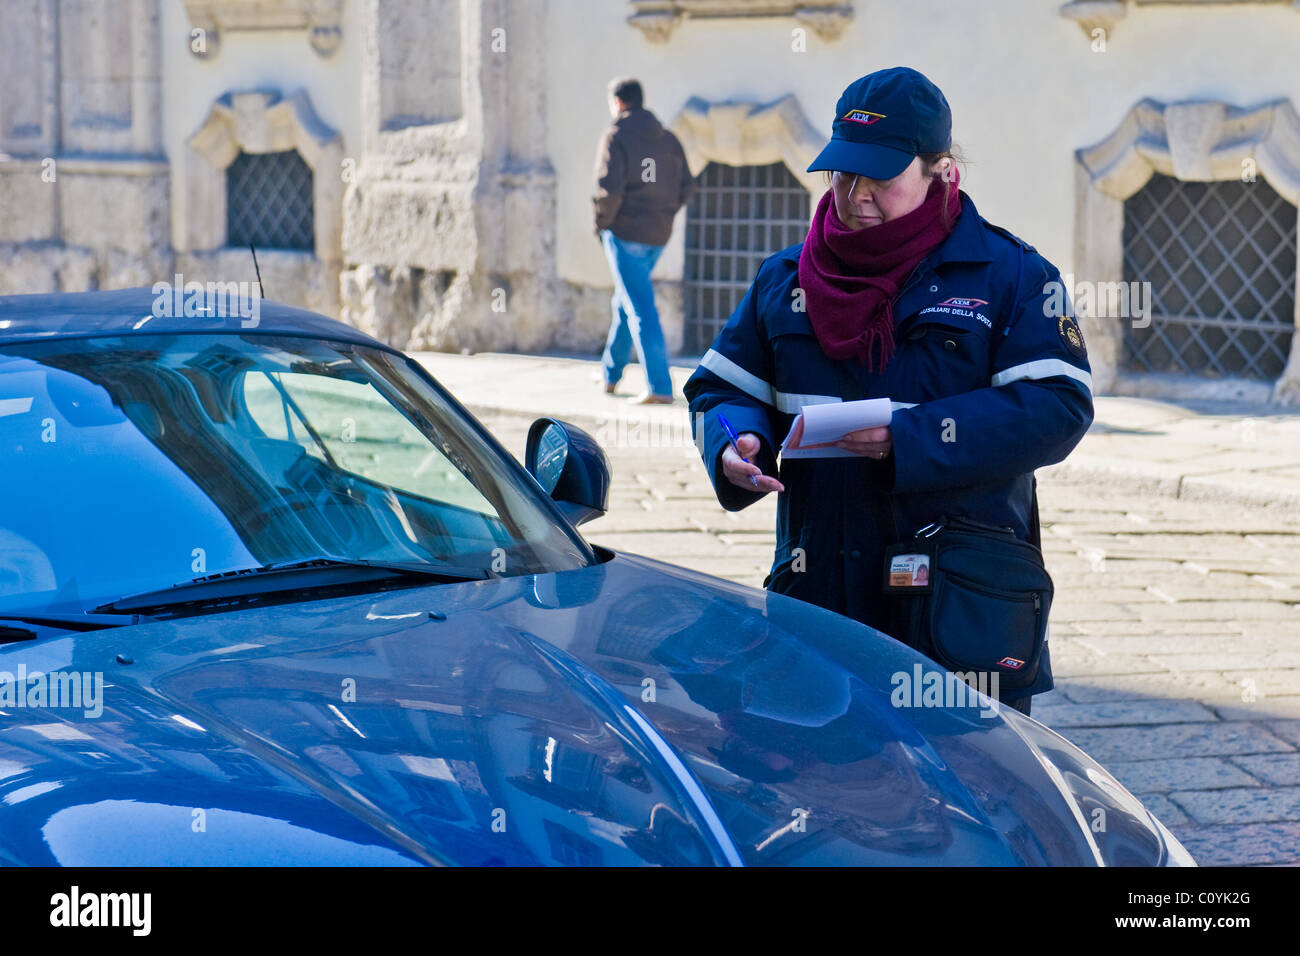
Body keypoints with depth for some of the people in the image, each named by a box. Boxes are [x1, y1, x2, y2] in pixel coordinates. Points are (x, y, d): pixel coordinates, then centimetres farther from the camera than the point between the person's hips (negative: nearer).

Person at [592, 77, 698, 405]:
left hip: (625, 232, -7)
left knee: (641, 309, -8)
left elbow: (608, 189, -20)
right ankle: (610, 375, 33)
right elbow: (686, 188, 8)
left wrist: (601, 222, -5)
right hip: (658, 236, 7)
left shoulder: (616, 137, -10)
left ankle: (659, 387, -13)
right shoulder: (668, 139, 10)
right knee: (626, 302, 22)